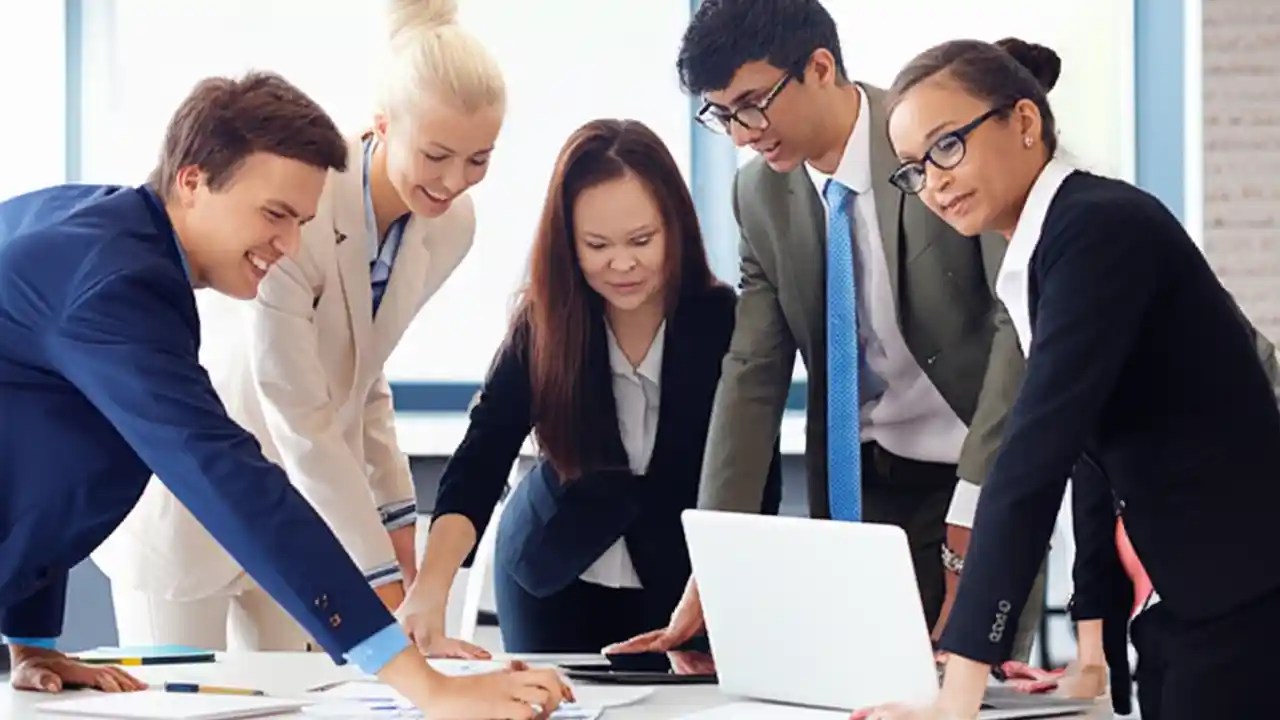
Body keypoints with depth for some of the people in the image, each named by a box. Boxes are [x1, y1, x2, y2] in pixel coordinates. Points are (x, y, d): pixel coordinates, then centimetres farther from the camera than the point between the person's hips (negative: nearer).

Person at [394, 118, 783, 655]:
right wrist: (428, 591, -42)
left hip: (683, 584, -1)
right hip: (554, 576, 1)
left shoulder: (722, 323, -20)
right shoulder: (542, 325, -18)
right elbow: (478, 465, -26)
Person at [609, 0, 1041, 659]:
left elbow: (1021, 329, -20)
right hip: (856, 481, 5)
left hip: (983, 480, -4)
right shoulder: (761, 194, 0)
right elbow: (752, 376, 0)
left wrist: (969, 527, -24)